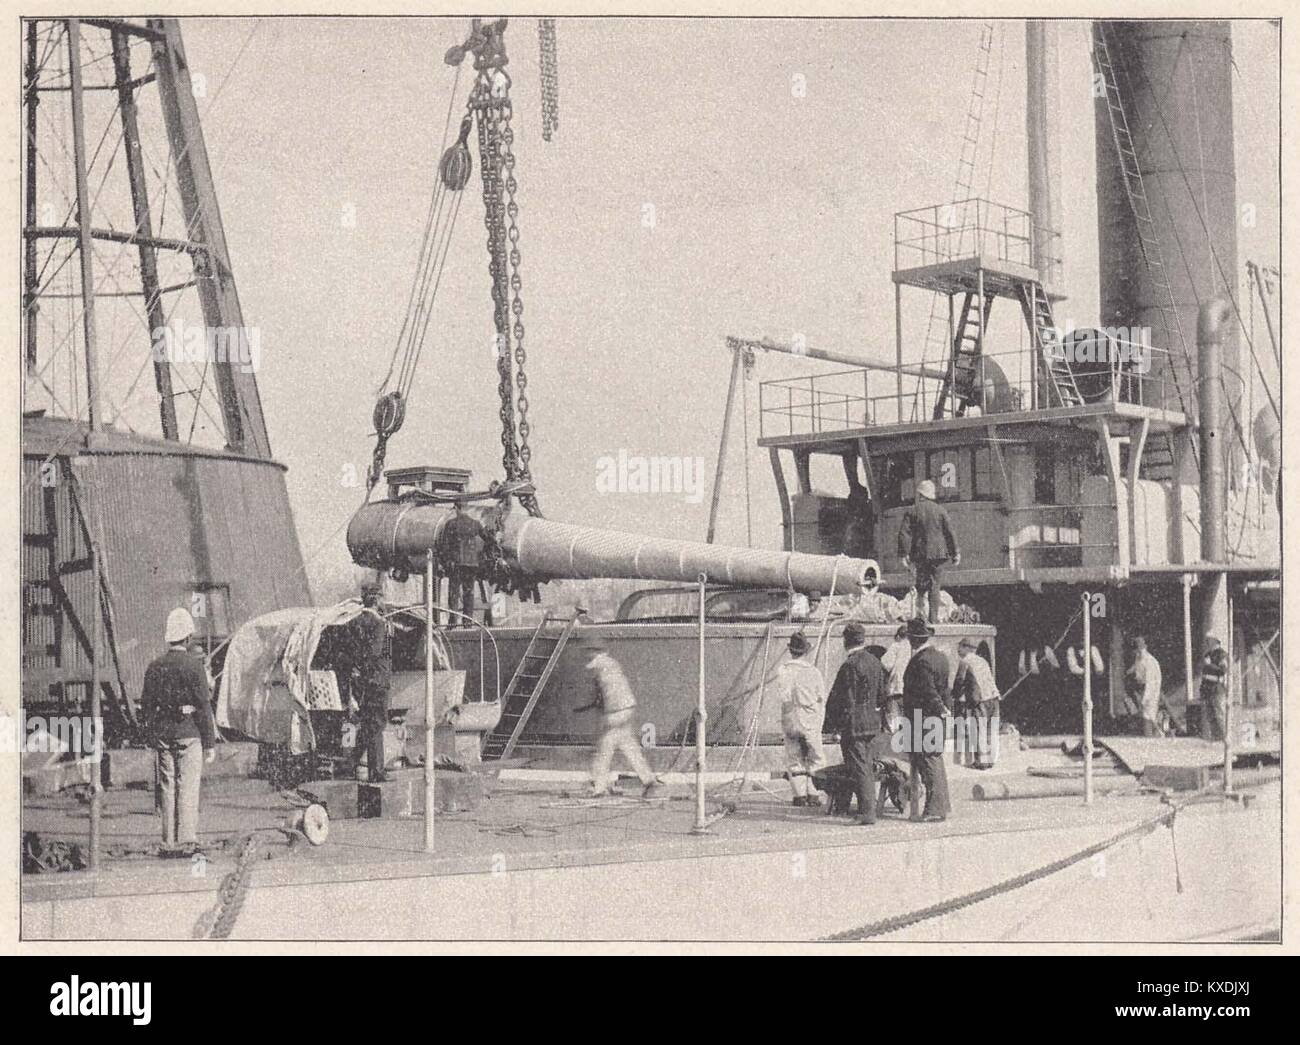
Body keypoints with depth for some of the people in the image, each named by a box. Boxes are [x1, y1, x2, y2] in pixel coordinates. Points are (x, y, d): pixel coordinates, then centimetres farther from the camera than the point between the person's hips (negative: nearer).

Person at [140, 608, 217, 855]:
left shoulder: (154, 667, 6)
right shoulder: (193, 666, -8)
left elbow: (146, 706, 9)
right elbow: (204, 707, -10)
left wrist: (151, 738, 17)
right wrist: (210, 743, -5)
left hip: (163, 734, 4)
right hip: (189, 733, -4)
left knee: (168, 788, 9)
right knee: (188, 788, 0)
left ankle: (169, 843, 11)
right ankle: (186, 842, -2)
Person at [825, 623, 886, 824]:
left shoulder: (850, 665, -17)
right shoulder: (875, 662, 9)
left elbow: (837, 697, -15)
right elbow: (883, 695, 17)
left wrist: (832, 722, -5)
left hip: (853, 724, -8)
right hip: (872, 722, 8)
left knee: (859, 770, -5)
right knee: (867, 768, 17)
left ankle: (867, 812, -7)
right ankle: (869, 807, 24)